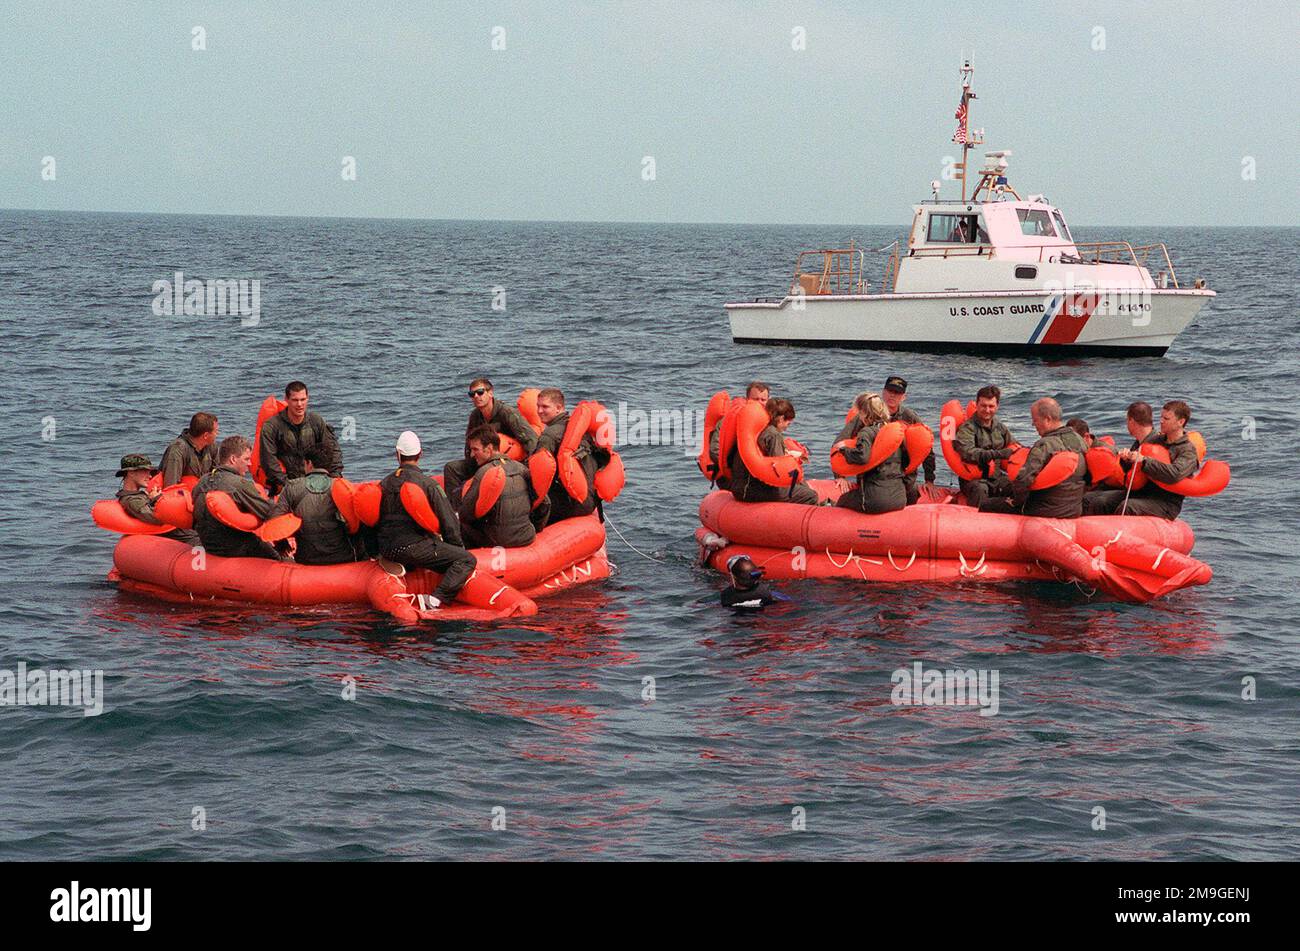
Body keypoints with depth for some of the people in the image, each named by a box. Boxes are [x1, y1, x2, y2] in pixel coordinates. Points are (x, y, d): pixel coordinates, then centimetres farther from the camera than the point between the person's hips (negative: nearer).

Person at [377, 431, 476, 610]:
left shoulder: (385, 483, 11)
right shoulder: (427, 484, -6)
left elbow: (377, 519, 20)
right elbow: (448, 521, -3)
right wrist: (458, 546, 13)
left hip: (387, 551, 7)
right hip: (414, 547, -7)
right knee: (467, 560, -7)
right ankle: (436, 600, -24)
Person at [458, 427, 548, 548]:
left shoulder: (484, 473, -13)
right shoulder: (520, 468, 4)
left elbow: (465, 514, -11)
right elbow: (544, 504, 8)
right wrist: (533, 531, 23)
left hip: (500, 542, -6)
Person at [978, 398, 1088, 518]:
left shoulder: (1044, 446, -22)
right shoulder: (1079, 440, 3)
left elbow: (1022, 479, -30)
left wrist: (1016, 500, -11)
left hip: (1044, 512, -8)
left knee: (985, 506, 3)